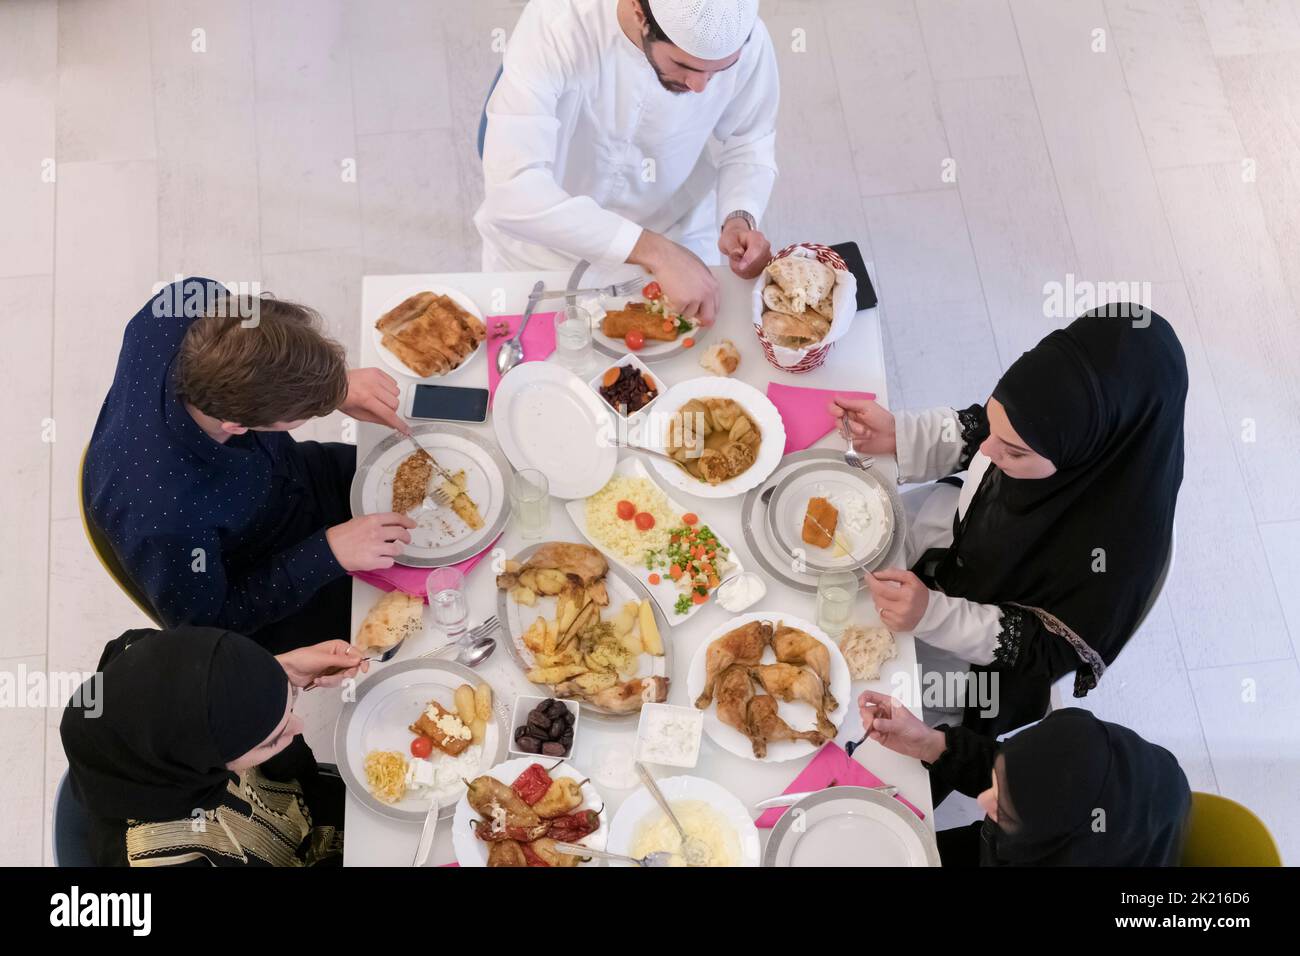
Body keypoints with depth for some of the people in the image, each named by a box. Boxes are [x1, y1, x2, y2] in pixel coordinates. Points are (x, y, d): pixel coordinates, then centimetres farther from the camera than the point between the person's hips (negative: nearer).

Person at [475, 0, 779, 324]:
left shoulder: (747, 39, -23)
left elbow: (749, 142, -5)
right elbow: (510, 188, -42)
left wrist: (740, 218, -26)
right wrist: (653, 250, -47)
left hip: (677, 242, 2)